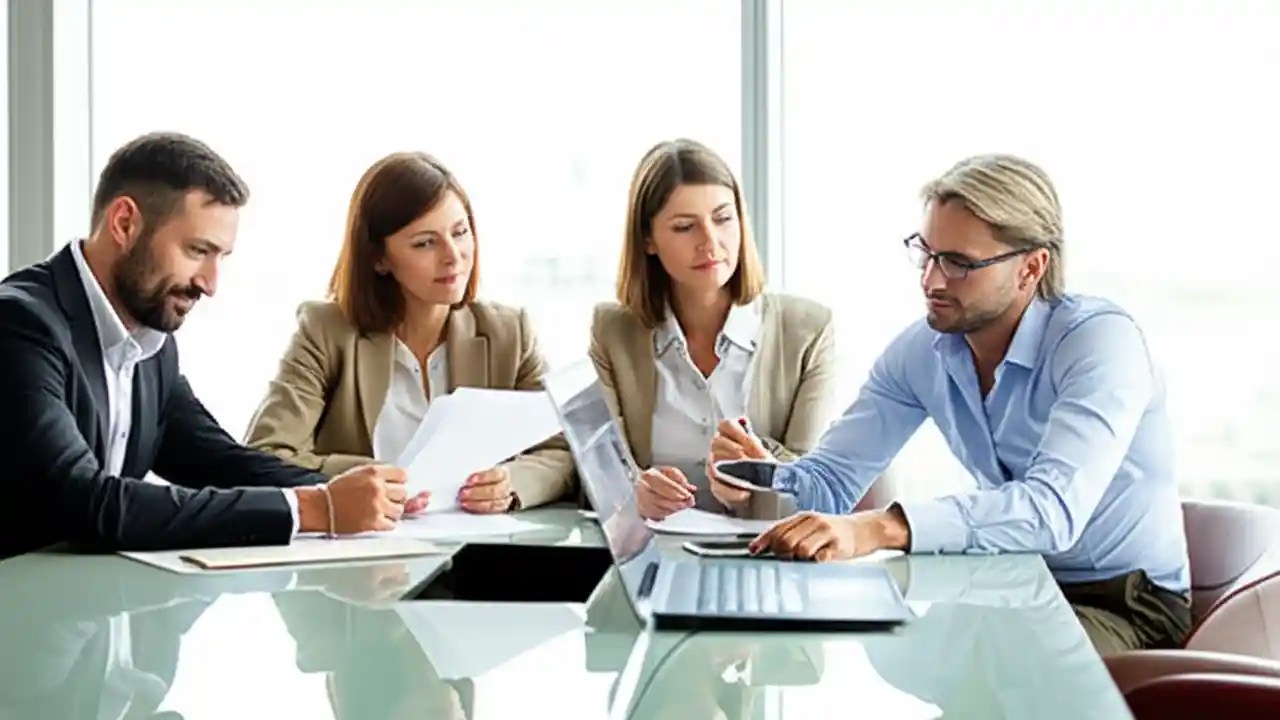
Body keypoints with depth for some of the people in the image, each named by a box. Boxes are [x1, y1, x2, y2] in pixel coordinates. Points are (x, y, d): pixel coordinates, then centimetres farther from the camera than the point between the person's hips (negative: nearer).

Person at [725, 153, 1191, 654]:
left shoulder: (1101, 340, -21)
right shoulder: (921, 351, -1)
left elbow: (1053, 508, -37)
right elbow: (831, 481, 2)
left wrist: (879, 529, -49)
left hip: (1122, 606, -5)